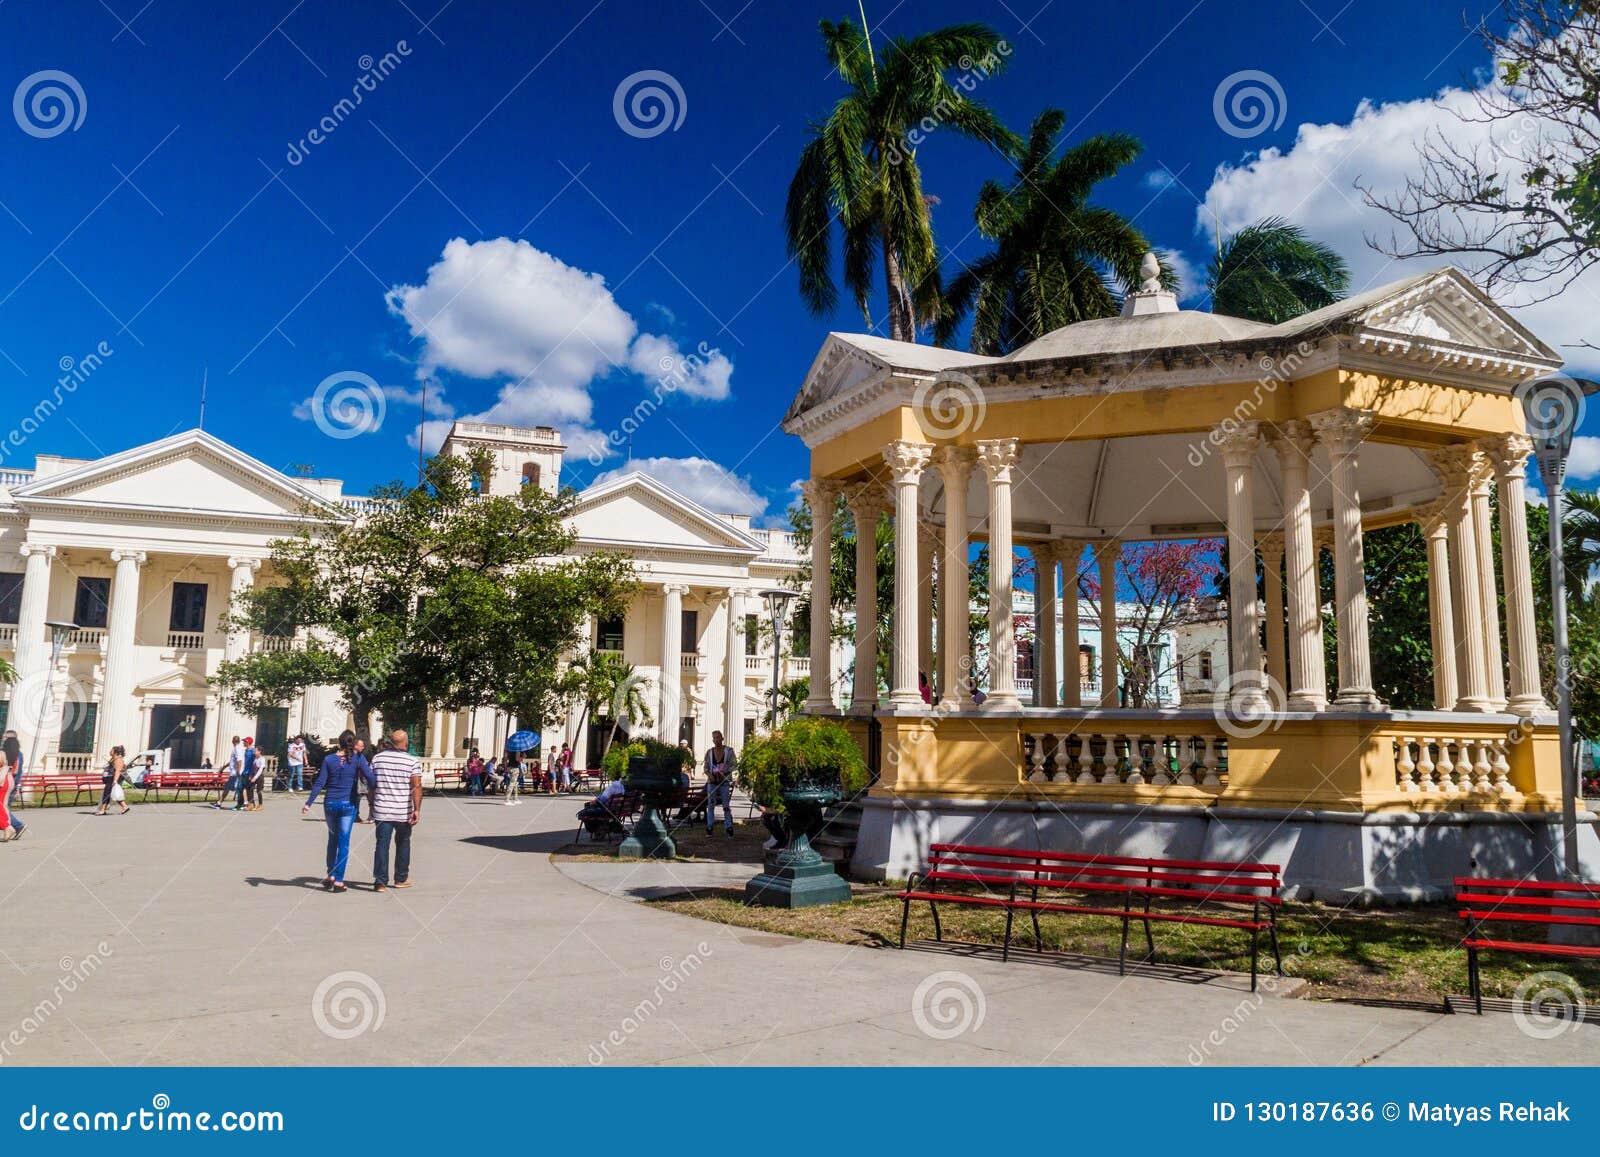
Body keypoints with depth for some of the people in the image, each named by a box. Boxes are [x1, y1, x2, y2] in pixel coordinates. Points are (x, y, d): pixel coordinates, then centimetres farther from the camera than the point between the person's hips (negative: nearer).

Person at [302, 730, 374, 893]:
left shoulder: (329, 759, -1)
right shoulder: (358, 758, -6)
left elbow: (320, 783, -3)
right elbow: (370, 778, -12)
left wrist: (308, 803, 0)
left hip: (330, 804, 2)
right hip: (348, 804, -2)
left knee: (333, 838, 19)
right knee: (343, 841, 2)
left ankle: (331, 875, 20)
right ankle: (338, 880, 1)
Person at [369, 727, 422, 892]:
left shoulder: (377, 758, 3)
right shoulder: (413, 761, -6)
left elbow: (371, 784, 8)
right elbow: (416, 786, -14)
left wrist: (372, 804, 18)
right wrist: (417, 809, -14)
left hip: (382, 810, 1)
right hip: (404, 812, -1)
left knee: (382, 844, 2)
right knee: (403, 843, 15)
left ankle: (380, 881, -5)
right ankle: (401, 879, 24)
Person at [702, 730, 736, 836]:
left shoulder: (729, 751, -1)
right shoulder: (709, 752, 5)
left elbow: (732, 766, -2)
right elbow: (706, 767, 9)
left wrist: (724, 772, -19)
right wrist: (709, 775, -11)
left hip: (725, 782, -2)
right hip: (712, 782, 2)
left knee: (726, 805, -1)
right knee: (710, 804, 1)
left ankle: (729, 827, 5)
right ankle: (710, 827, 8)